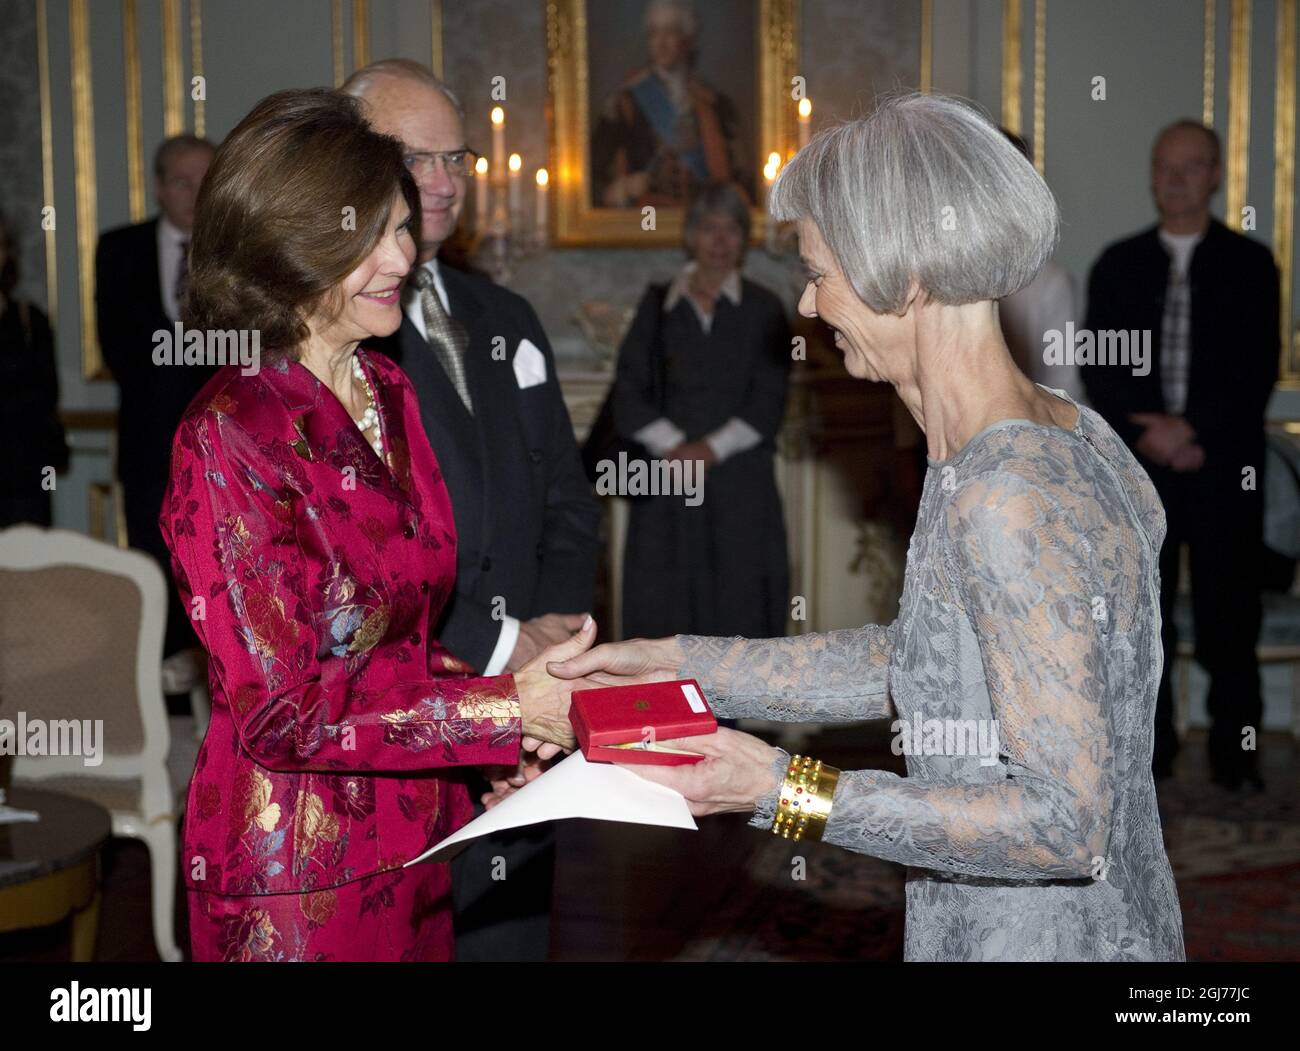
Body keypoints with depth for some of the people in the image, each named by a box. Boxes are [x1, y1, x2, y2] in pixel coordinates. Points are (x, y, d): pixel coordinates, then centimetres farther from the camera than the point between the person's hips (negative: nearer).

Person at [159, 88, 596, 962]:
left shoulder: (390, 393, 5)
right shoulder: (228, 437, -18)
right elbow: (284, 707, -20)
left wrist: (511, 693, -5)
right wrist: (505, 707, -21)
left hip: (415, 839, 7)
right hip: (297, 868, -7)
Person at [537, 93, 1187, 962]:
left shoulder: (1004, 502, -26)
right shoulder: (1064, 436, 2)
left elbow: (1067, 822, -27)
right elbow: (915, 663, 11)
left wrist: (785, 791, -23)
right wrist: (676, 664, 10)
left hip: (1040, 943, -8)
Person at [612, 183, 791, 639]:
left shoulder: (763, 310, 8)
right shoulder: (658, 305, 10)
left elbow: (767, 404, 1)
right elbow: (629, 394, 3)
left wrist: (713, 448, -11)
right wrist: (674, 445, -11)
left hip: (740, 481, 0)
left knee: (738, 605, -4)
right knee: (665, 602, -2)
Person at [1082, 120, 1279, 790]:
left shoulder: (1250, 264, 6)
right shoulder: (1118, 265, 11)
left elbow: (1259, 370, -2)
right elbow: (1098, 367, 4)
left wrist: (1191, 429, -12)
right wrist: (1152, 436, -9)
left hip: (1224, 465, -1)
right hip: (1139, 464, 2)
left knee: (1228, 612, 1)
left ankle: (1234, 752, 9)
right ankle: (1149, 746, 13)